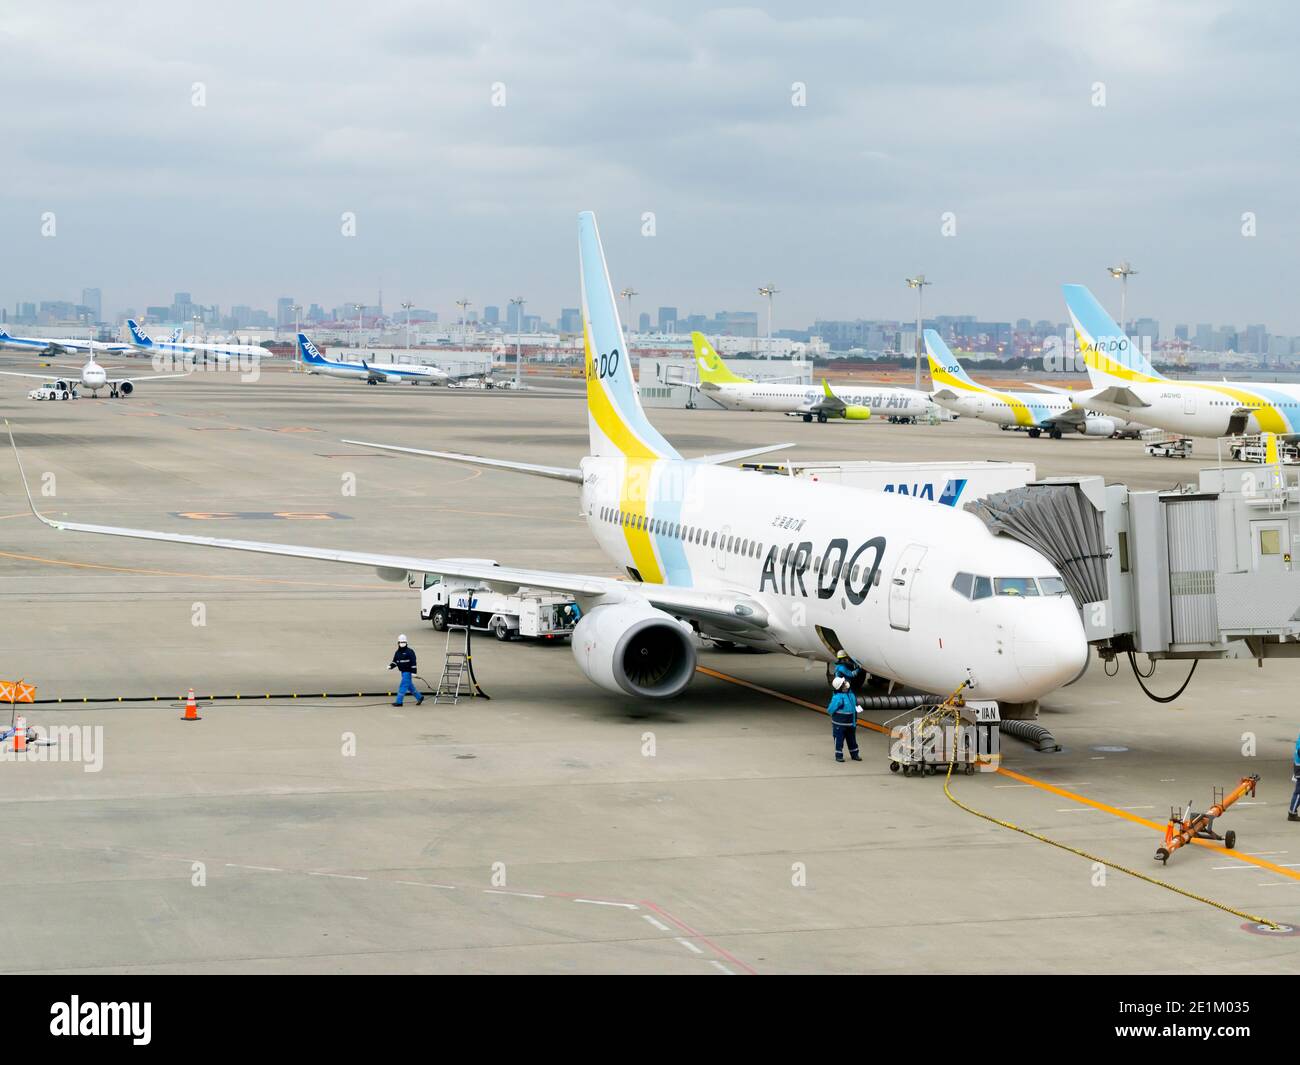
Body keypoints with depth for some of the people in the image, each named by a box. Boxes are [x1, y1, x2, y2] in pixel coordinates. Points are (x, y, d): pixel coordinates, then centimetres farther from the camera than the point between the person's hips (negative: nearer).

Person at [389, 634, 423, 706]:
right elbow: (395, 661, 16)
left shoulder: (409, 652, -11)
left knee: (403, 686, -10)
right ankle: (419, 697, 28)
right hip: (403, 672, 8)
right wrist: (391, 666, -5)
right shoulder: (397, 652, 11)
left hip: (408, 672, -8)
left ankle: (399, 701, -9)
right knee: (410, 686, 14)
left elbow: (413, 662, -13)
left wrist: (413, 672, -17)